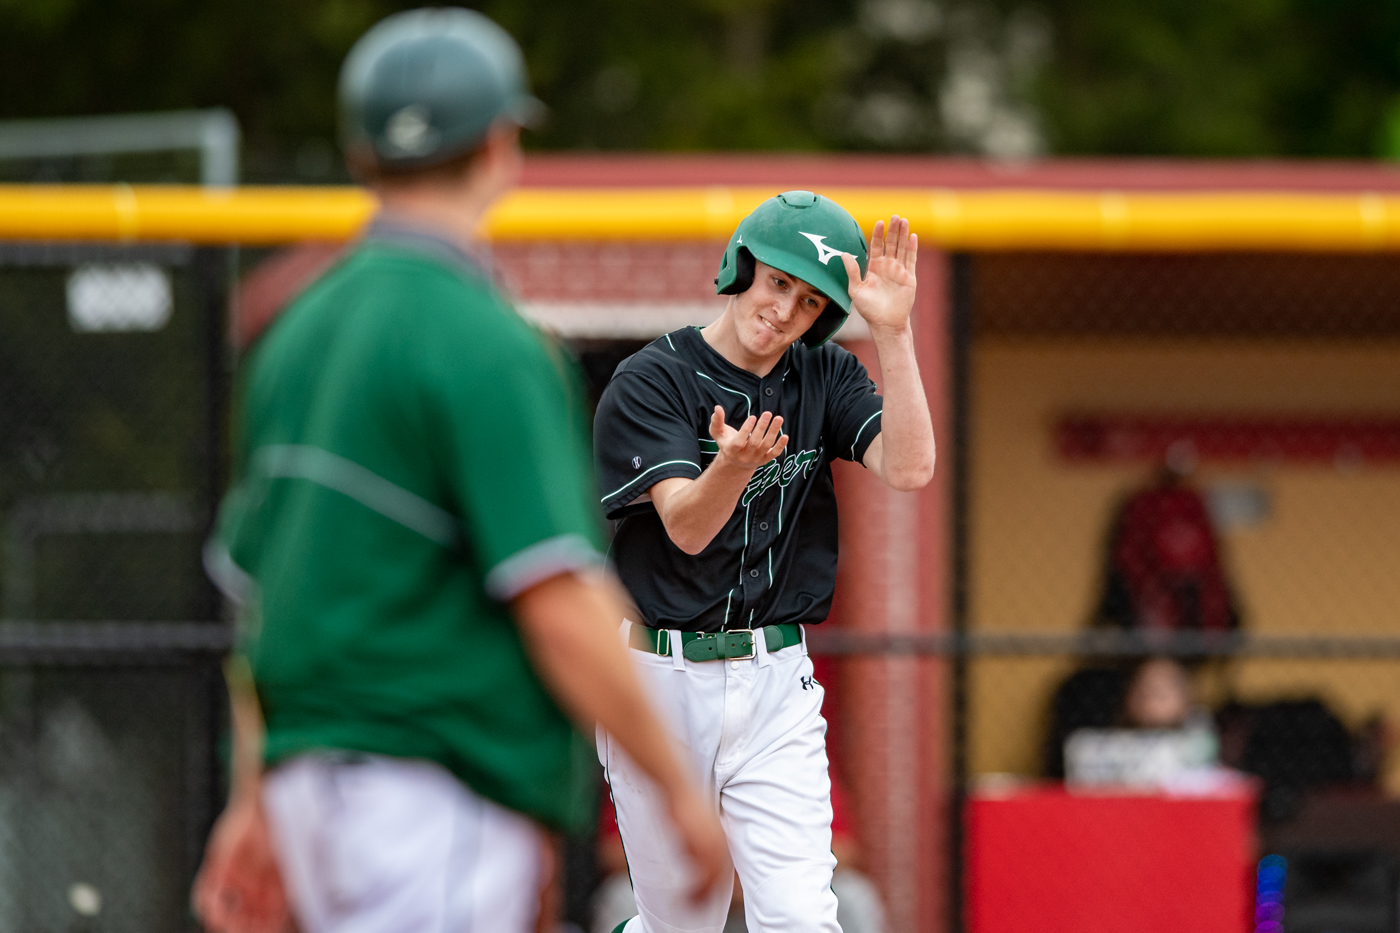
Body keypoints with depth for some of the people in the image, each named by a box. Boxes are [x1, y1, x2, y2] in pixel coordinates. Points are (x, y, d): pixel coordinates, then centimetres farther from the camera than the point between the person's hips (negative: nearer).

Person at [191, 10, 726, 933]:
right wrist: (679, 785, -9)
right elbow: (559, 605, -17)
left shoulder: (299, 331, 13)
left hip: (309, 782, 9)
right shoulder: (486, 344, -13)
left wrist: (256, 800, 22)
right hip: (439, 794, -9)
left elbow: (257, 592, 17)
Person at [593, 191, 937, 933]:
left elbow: (909, 468, -13)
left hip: (777, 684, 2)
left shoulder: (825, 378, 4)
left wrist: (893, 331, -19)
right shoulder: (650, 382, -8)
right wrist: (734, 464, -41)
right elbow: (687, 526, -20)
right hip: (663, 680, -2)